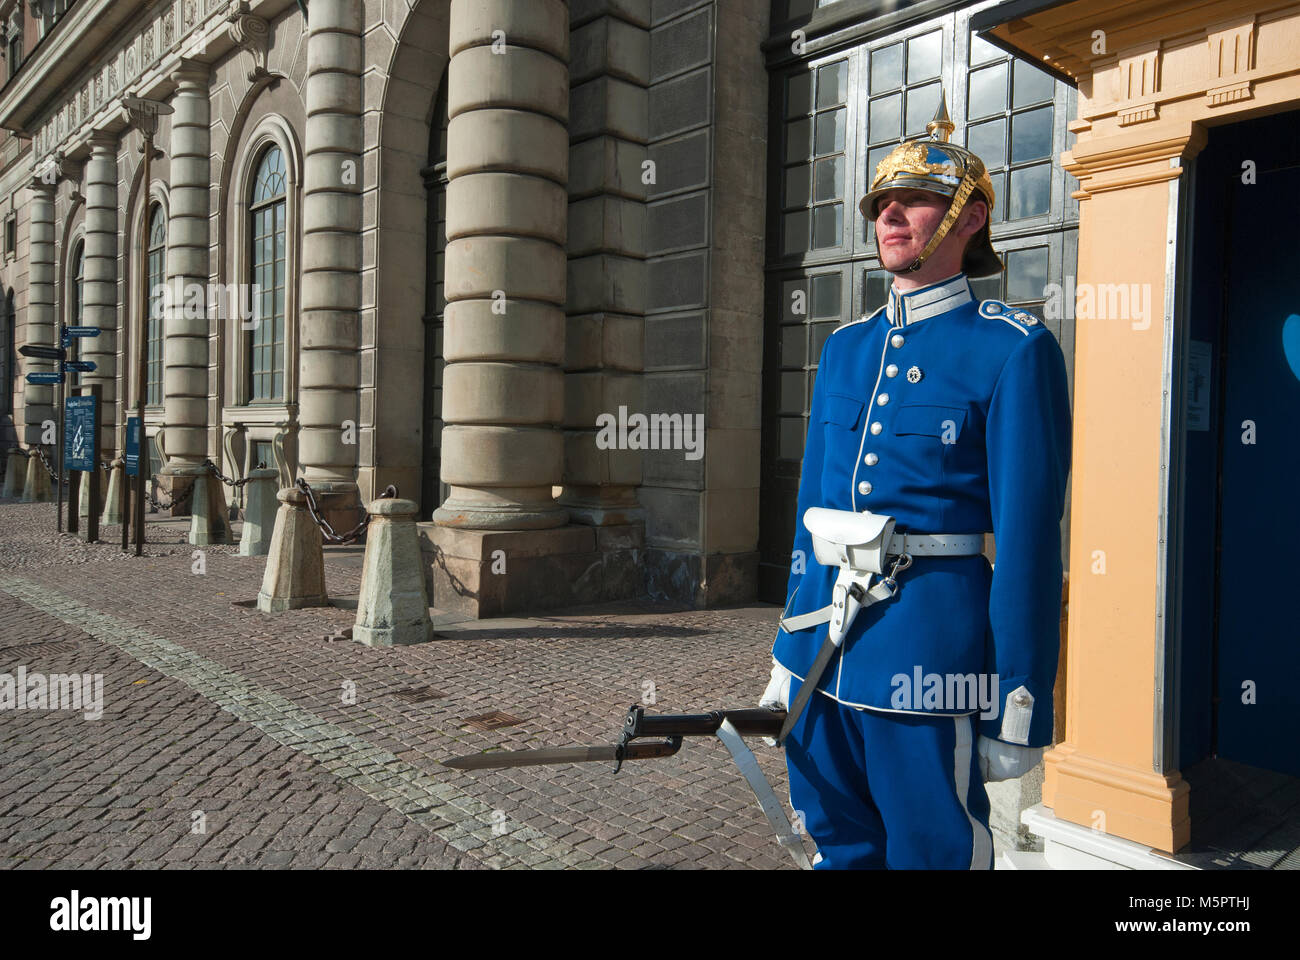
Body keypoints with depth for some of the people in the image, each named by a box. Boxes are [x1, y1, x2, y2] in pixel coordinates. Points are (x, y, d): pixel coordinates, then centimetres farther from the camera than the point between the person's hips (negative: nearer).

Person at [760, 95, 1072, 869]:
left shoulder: (1014, 350, -6)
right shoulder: (845, 348, 12)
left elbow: (1029, 534, -10)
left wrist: (1021, 709, -11)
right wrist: (789, 656, 15)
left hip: (932, 640, -6)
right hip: (823, 637, 6)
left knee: (935, 851, 9)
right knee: (840, 849, 18)